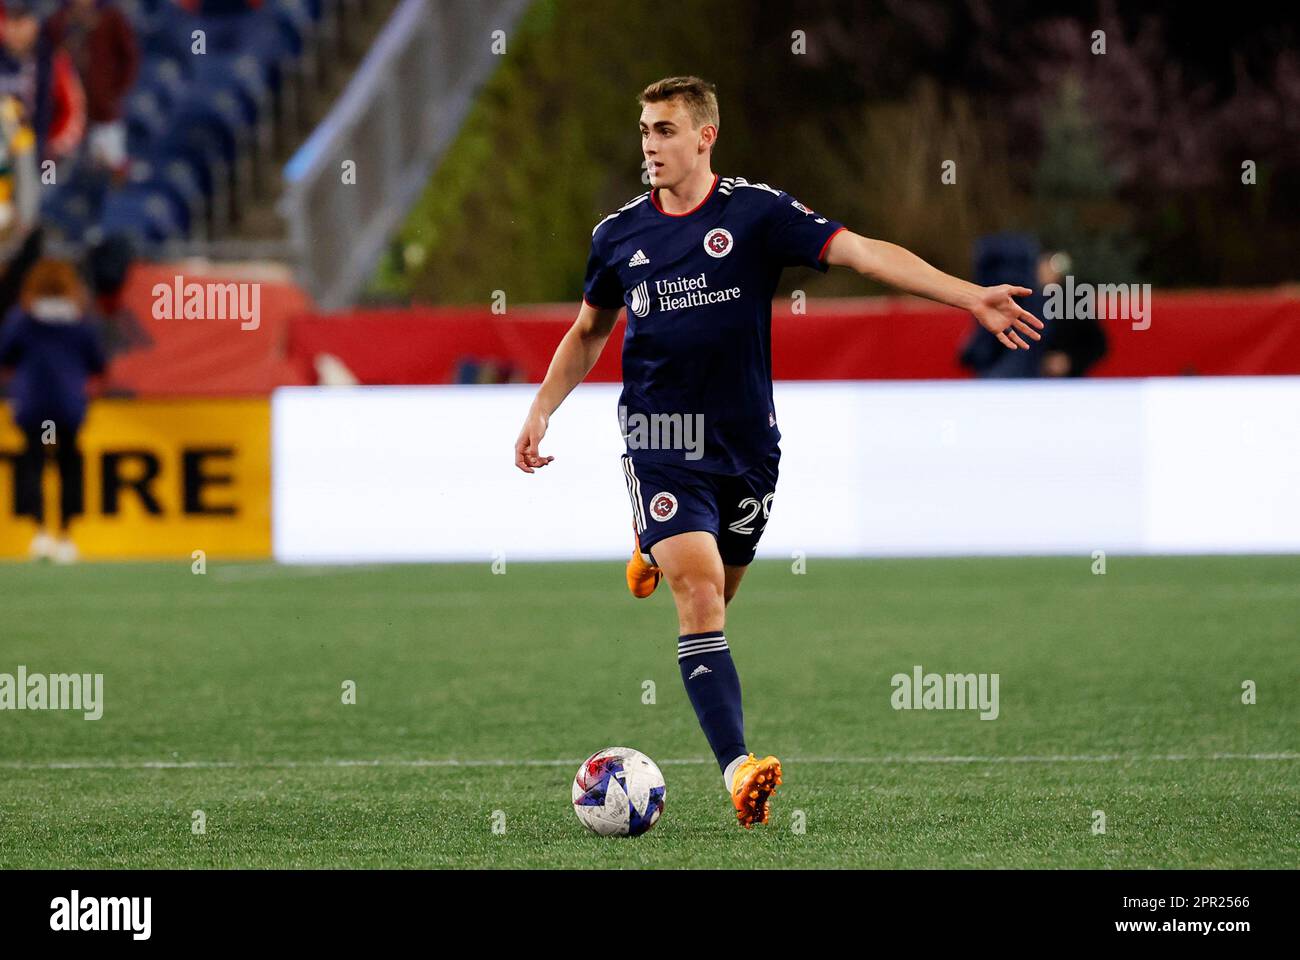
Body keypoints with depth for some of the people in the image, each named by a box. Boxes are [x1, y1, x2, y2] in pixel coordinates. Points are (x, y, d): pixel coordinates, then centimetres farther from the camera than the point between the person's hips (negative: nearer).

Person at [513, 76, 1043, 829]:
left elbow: (862, 251, -17)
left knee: (714, 599, 15)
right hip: (660, 447, -1)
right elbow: (590, 330, 19)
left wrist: (969, 296, -27)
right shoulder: (619, 234, 2)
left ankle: (656, 550, 52)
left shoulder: (756, 212, -7)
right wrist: (541, 412, 10)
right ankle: (738, 768, -24)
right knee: (700, 595, -18)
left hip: (746, 446, 1)